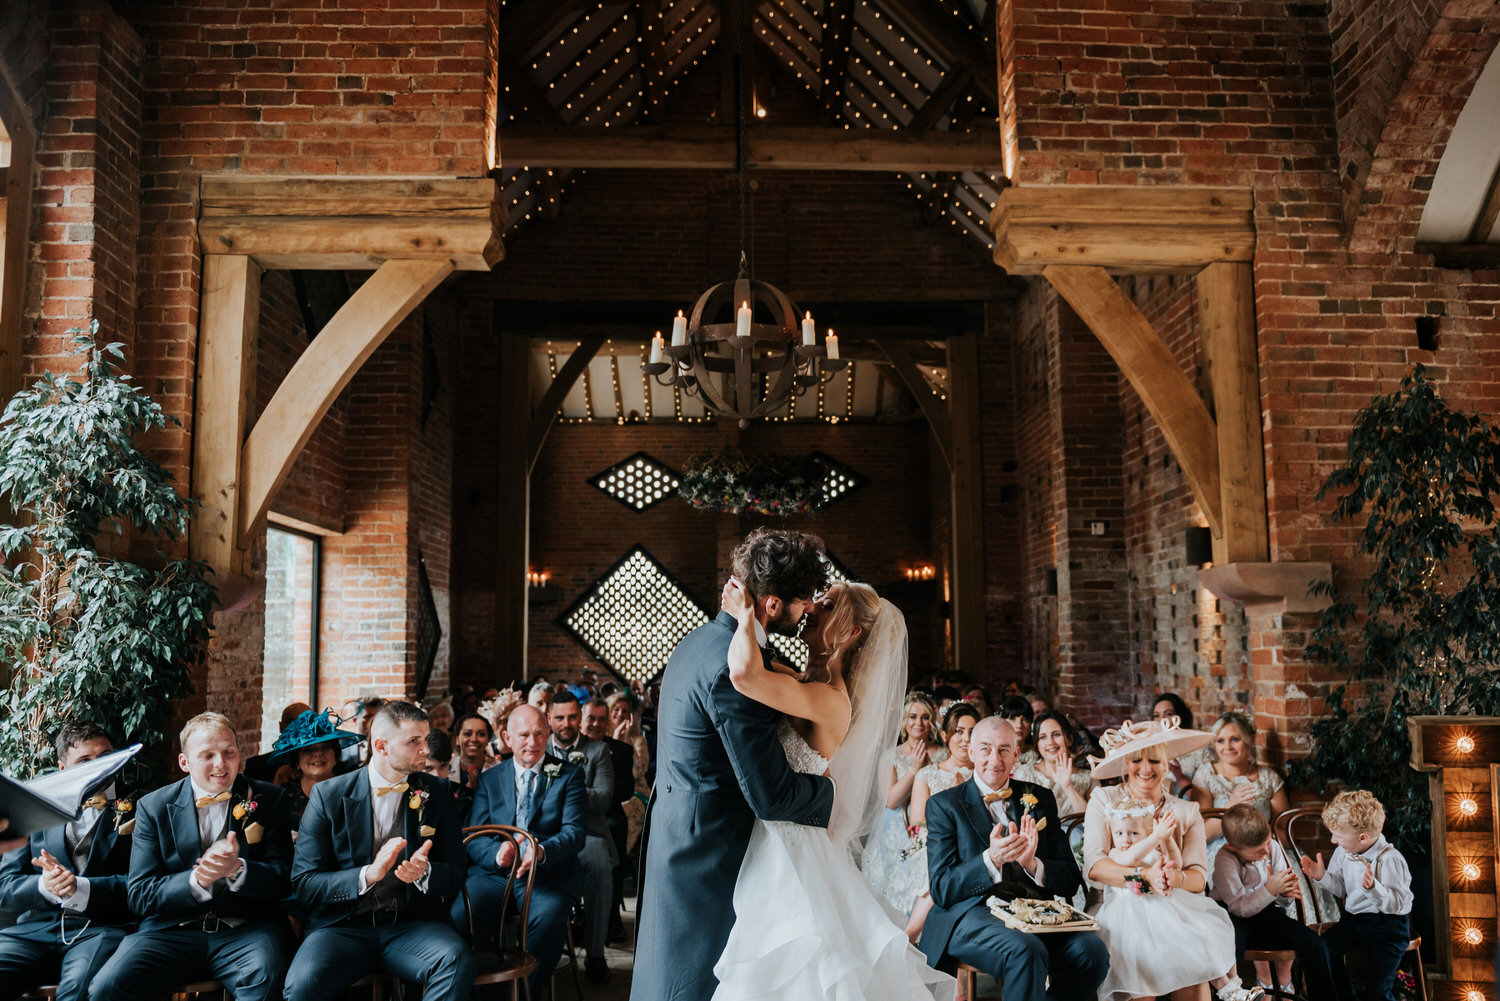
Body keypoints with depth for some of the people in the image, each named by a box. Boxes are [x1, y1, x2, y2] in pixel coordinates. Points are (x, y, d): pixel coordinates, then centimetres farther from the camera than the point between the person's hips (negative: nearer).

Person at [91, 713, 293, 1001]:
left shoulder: (268, 799, 7)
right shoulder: (153, 806, 8)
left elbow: (282, 878, 2)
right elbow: (139, 896, 3)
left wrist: (236, 869, -19)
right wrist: (197, 881, -17)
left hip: (245, 930, -1)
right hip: (171, 931, 2)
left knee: (266, 978, -34)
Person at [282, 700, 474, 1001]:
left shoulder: (437, 796, 8)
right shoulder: (328, 795, 2)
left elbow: (455, 876, 9)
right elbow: (303, 882, -3)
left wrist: (425, 872, -15)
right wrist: (366, 875, -20)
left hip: (411, 922, 1)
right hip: (342, 926, -1)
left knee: (458, 962, -31)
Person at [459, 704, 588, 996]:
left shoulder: (569, 775, 10)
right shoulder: (489, 779, 17)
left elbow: (576, 832, -2)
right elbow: (474, 837, 6)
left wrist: (542, 851, -25)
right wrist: (498, 852, -19)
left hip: (548, 875, -2)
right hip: (493, 873, 2)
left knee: (547, 918, -35)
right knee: (460, 915, -29)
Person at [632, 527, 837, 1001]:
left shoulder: (698, 639, 8)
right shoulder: (732, 667, -25)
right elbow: (770, 798, -23)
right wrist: (826, 787, -5)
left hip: (673, 833, 10)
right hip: (708, 852, -10)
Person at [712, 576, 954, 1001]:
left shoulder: (828, 699, -22)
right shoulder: (804, 683, 6)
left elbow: (744, 673, -37)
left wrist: (746, 615, -22)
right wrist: (743, 616, 4)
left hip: (792, 856, -9)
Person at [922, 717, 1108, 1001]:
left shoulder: (1039, 799, 15)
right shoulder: (944, 805, 4)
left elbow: (1070, 881, 10)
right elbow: (941, 889, -4)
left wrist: (1032, 864, -13)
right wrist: (991, 859, -21)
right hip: (973, 914, -4)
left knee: (1091, 951, -24)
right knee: (1026, 951, -34)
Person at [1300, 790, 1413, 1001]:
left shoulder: (1390, 860, -18)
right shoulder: (1343, 852, 2)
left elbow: (1397, 903, -22)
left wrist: (1373, 887, -39)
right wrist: (1322, 876, -4)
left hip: (1388, 924, -6)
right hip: (1354, 918, 6)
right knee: (1324, 950, -17)